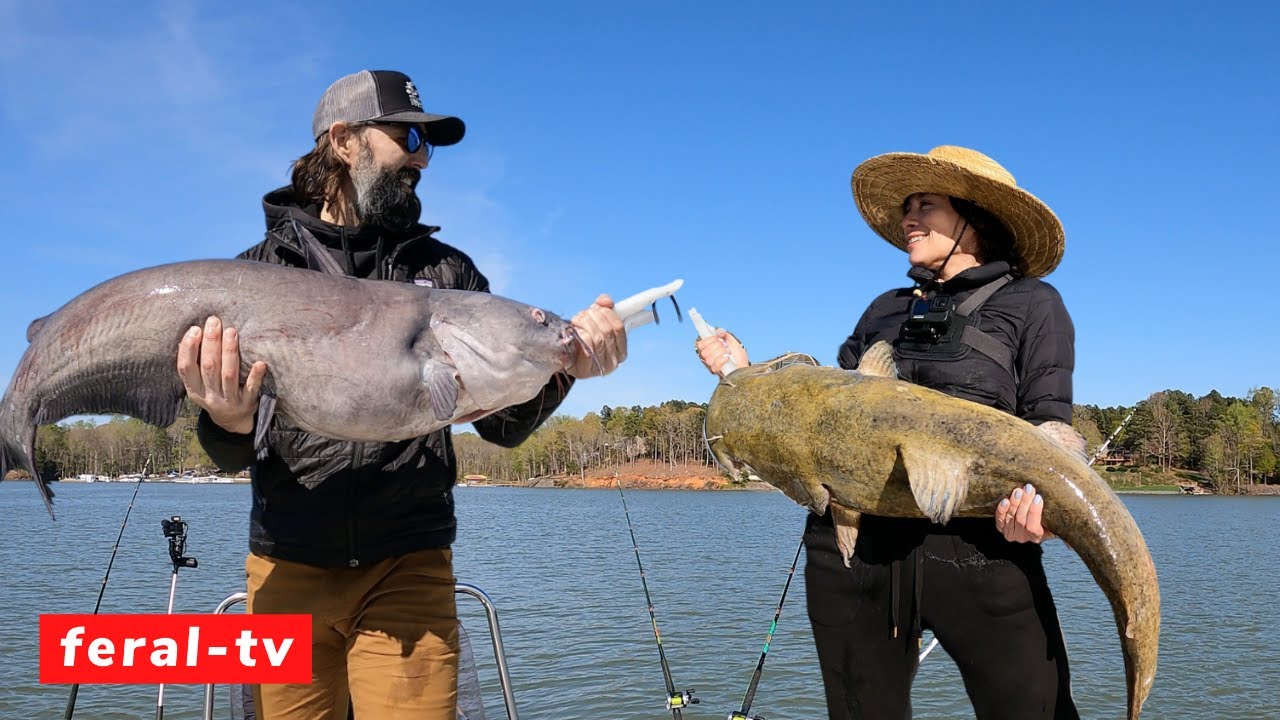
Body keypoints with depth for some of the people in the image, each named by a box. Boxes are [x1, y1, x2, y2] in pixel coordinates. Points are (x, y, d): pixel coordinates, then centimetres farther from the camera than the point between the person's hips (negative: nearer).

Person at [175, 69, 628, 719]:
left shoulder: (446, 270, 7)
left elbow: (502, 425, 2)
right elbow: (229, 457, 0)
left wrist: (560, 369, -18)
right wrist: (230, 422, -23)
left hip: (408, 566, 0)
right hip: (288, 564, 0)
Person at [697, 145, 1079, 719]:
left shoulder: (1031, 303, 9)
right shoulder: (885, 311, 21)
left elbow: (1051, 429, 0)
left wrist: (1038, 497, -21)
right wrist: (745, 373, 14)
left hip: (975, 544, -4)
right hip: (851, 546, 5)